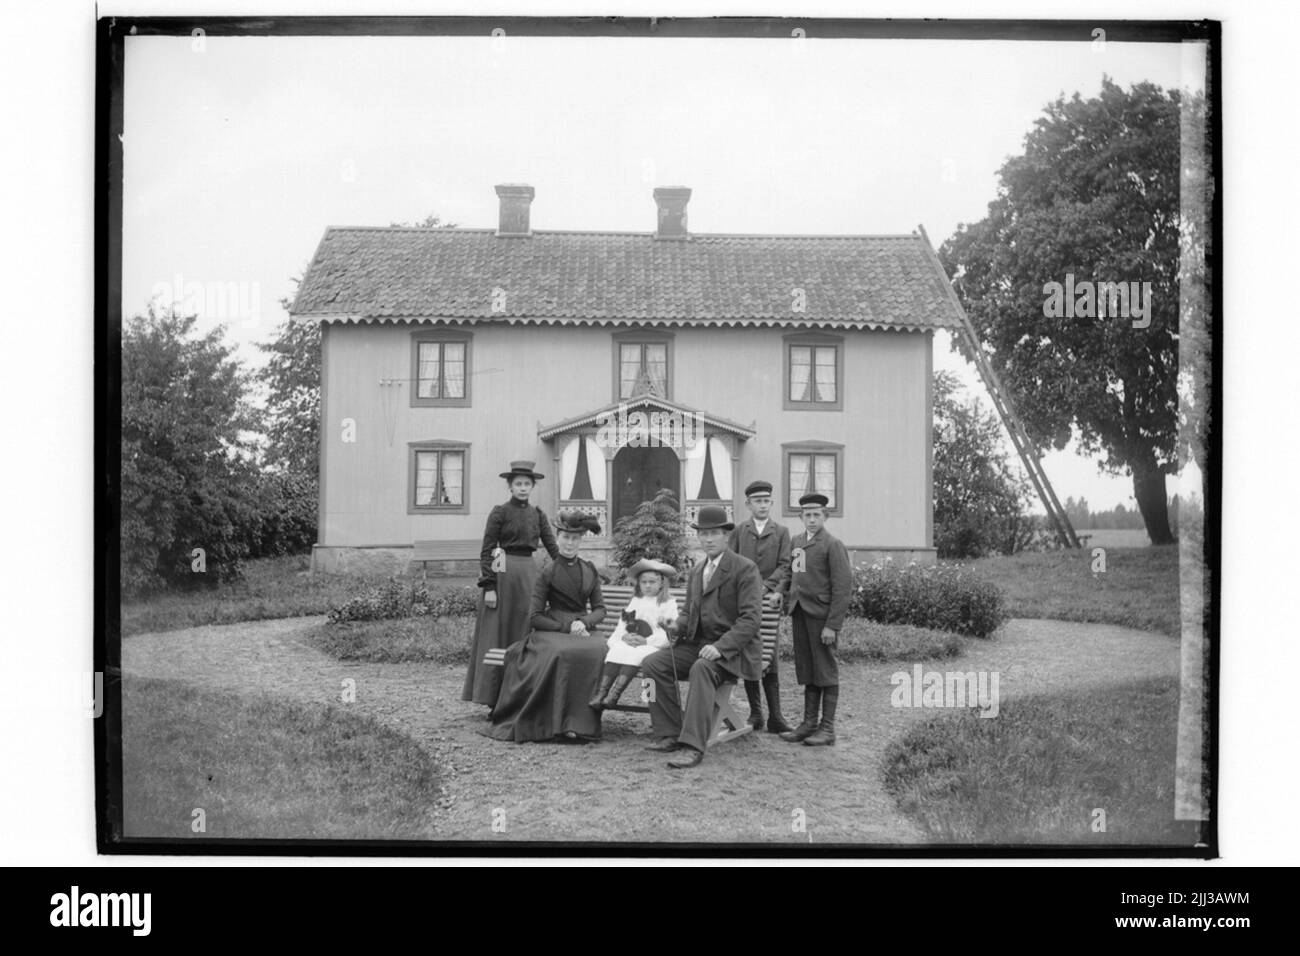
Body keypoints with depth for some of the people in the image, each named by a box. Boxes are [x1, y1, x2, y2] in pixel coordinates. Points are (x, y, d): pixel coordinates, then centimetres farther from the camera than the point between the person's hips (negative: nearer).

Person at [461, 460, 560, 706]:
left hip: (529, 575, 5)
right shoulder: (500, 513, -3)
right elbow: (486, 552, -5)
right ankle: (493, 698, 6)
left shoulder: (538, 515, 11)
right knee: (498, 636, 0)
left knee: (526, 635, 6)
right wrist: (488, 586, -13)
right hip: (504, 574, -5)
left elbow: (553, 548, 9)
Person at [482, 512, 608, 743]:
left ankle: (583, 722, -28)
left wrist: (583, 623, -8)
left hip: (583, 629, 3)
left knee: (597, 651, -32)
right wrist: (567, 627, -11)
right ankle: (559, 722, -31)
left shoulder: (589, 570, 15)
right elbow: (535, 616, -1)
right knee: (563, 653, -38)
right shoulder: (548, 572, 3)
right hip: (553, 629, -3)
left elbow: (600, 608, 14)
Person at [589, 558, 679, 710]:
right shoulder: (635, 602, 22)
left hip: (652, 645, -4)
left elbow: (669, 633, -5)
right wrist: (623, 636, -9)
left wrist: (647, 641, -17)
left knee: (635, 655, -33)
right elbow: (622, 623, 15)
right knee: (616, 651, -26)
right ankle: (602, 690, -37)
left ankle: (615, 692, -45)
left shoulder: (668, 603, 6)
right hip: (629, 641, 4)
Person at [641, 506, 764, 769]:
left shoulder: (745, 569, -7)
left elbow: (751, 618, -15)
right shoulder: (697, 571, 17)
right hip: (697, 643, 7)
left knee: (702, 668, -37)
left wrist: (721, 646, -28)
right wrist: (678, 624, -2)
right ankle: (669, 735, -10)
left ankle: (693, 747, -38)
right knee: (652, 663, -15)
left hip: (733, 649, -7)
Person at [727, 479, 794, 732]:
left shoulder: (781, 532, 9)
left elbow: (784, 567, 0)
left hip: (766, 601, -1)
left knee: (769, 660, -5)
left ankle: (774, 717, -3)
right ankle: (755, 714, 11)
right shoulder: (739, 531, 11)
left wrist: (766, 588, -15)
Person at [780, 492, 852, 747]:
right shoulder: (797, 541, 14)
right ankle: (809, 723, 17)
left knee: (825, 672, -1)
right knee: (806, 672, 10)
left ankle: (827, 729, 4)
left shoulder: (833, 545, -8)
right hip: (800, 613, 6)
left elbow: (843, 587, -12)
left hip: (821, 615, -6)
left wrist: (832, 625, -16)